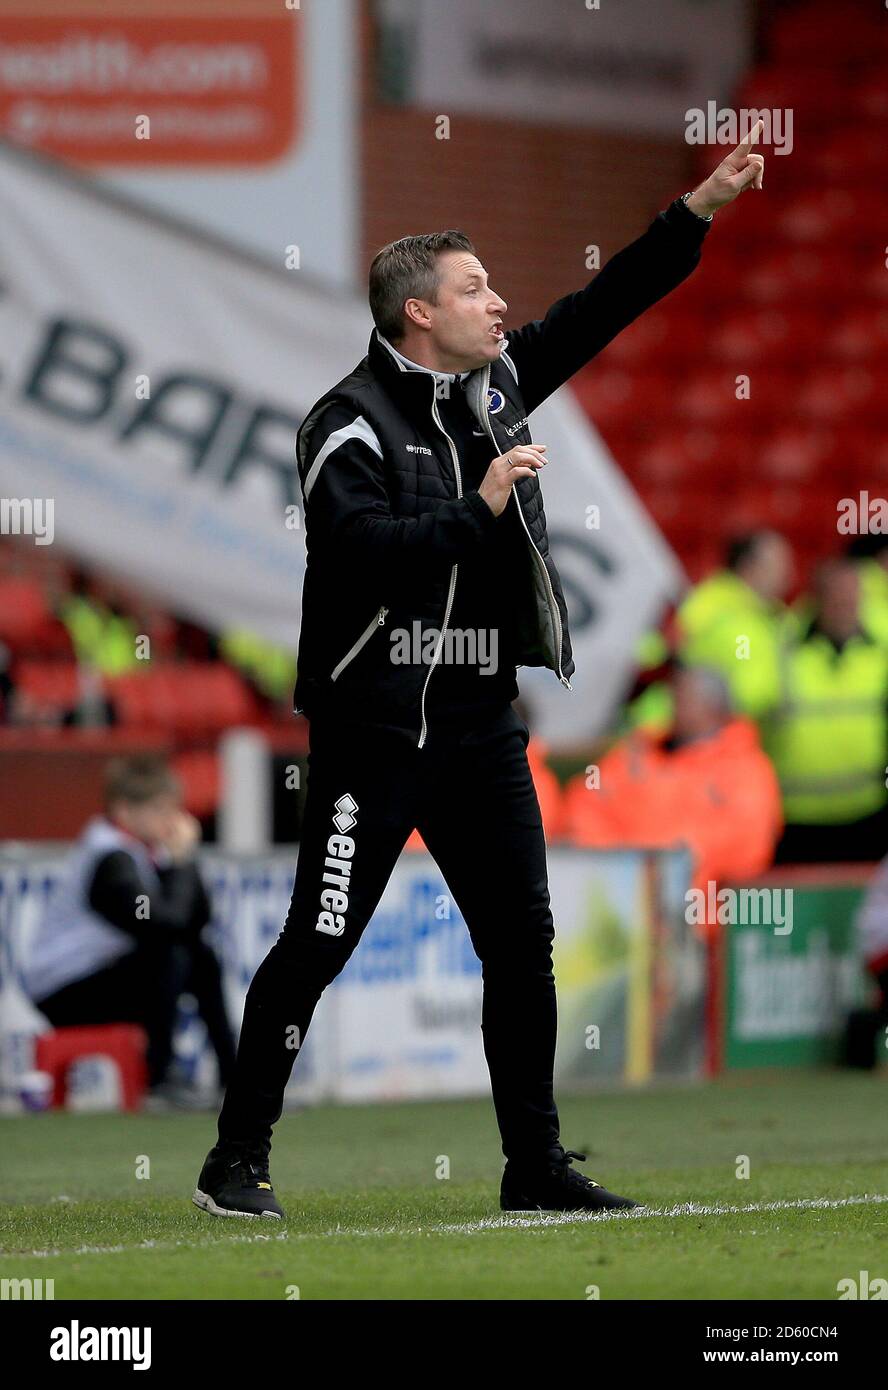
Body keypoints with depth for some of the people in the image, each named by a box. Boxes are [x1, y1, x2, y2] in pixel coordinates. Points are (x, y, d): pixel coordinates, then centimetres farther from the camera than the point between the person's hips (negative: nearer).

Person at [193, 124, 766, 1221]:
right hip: (375, 722, -7)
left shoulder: (496, 383, 10)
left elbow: (605, 306, 16)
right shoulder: (350, 423, -11)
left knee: (523, 943, 7)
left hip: (483, 719, 7)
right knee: (317, 945, -5)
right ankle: (236, 1161, 3)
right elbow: (362, 549, -25)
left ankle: (535, 1165, 14)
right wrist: (481, 509, -24)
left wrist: (701, 211, 10)